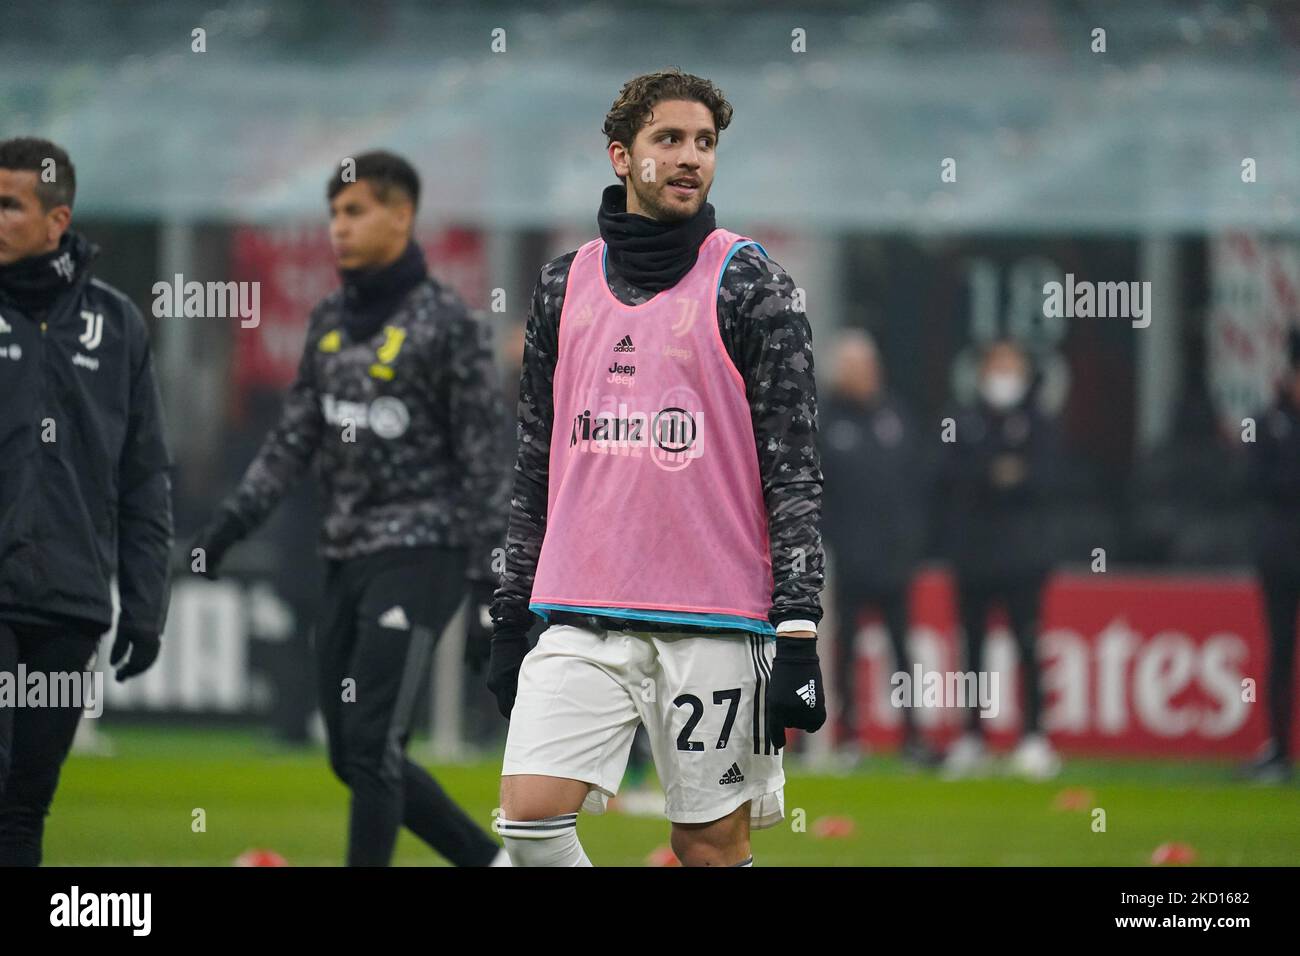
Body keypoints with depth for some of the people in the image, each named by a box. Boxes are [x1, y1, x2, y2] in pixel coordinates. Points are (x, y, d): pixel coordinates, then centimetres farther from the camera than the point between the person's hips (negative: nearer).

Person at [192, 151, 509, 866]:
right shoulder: (330, 321, 12)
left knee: (371, 743, -13)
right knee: (351, 754, 8)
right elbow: (294, 439, 15)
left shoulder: (443, 323, -7)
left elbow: (481, 463, -8)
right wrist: (229, 524, 4)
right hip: (347, 558, 7)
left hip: (419, 556, -7)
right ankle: (490, 862, 21)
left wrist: (489, 586, -10)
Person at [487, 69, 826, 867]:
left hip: (713, 621, -4)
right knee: (529, 813, -11)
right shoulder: (566, 285, 12)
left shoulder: (750, 284, -1)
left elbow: (795, 470, -4)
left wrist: (798, 636, -11)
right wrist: (510, 618, 14)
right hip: (581, 620, 4)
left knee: (712, 844, 0)